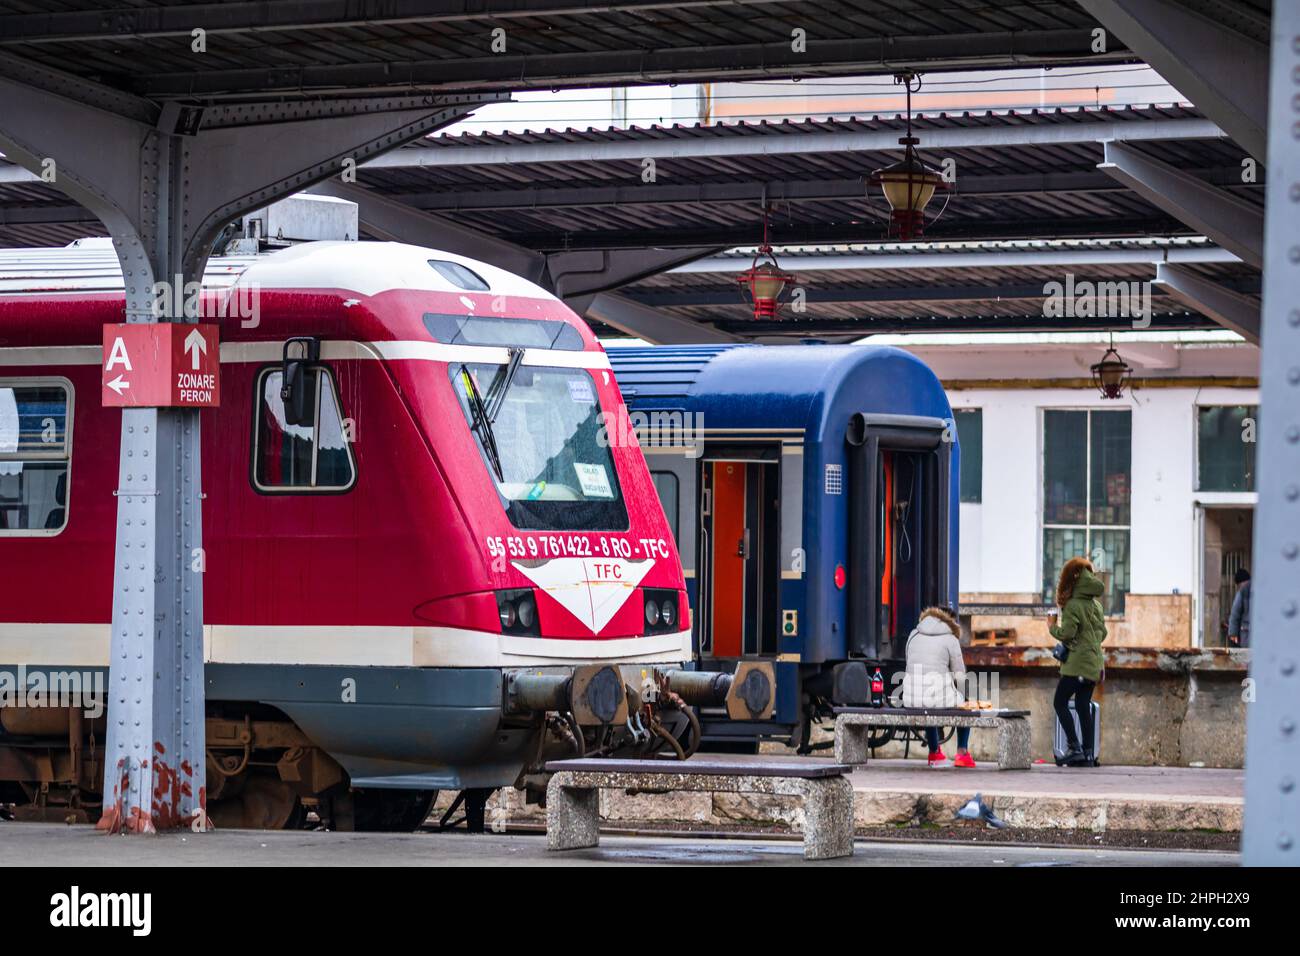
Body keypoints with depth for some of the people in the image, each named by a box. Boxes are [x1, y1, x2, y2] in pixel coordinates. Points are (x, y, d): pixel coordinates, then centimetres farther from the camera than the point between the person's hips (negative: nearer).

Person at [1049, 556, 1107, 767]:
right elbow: (1103, 632, 16)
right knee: (1083, 706, 10)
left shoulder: (1073, 605, -14)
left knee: (1060, 703, 1)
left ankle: (1075, 747, -9)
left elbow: (1067, 633, -18)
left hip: (1077, 664, -7)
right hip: (1094, 663, 7)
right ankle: (1088, 752, 6)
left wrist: (1053, 628, 1)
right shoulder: (1096, 604, 10)